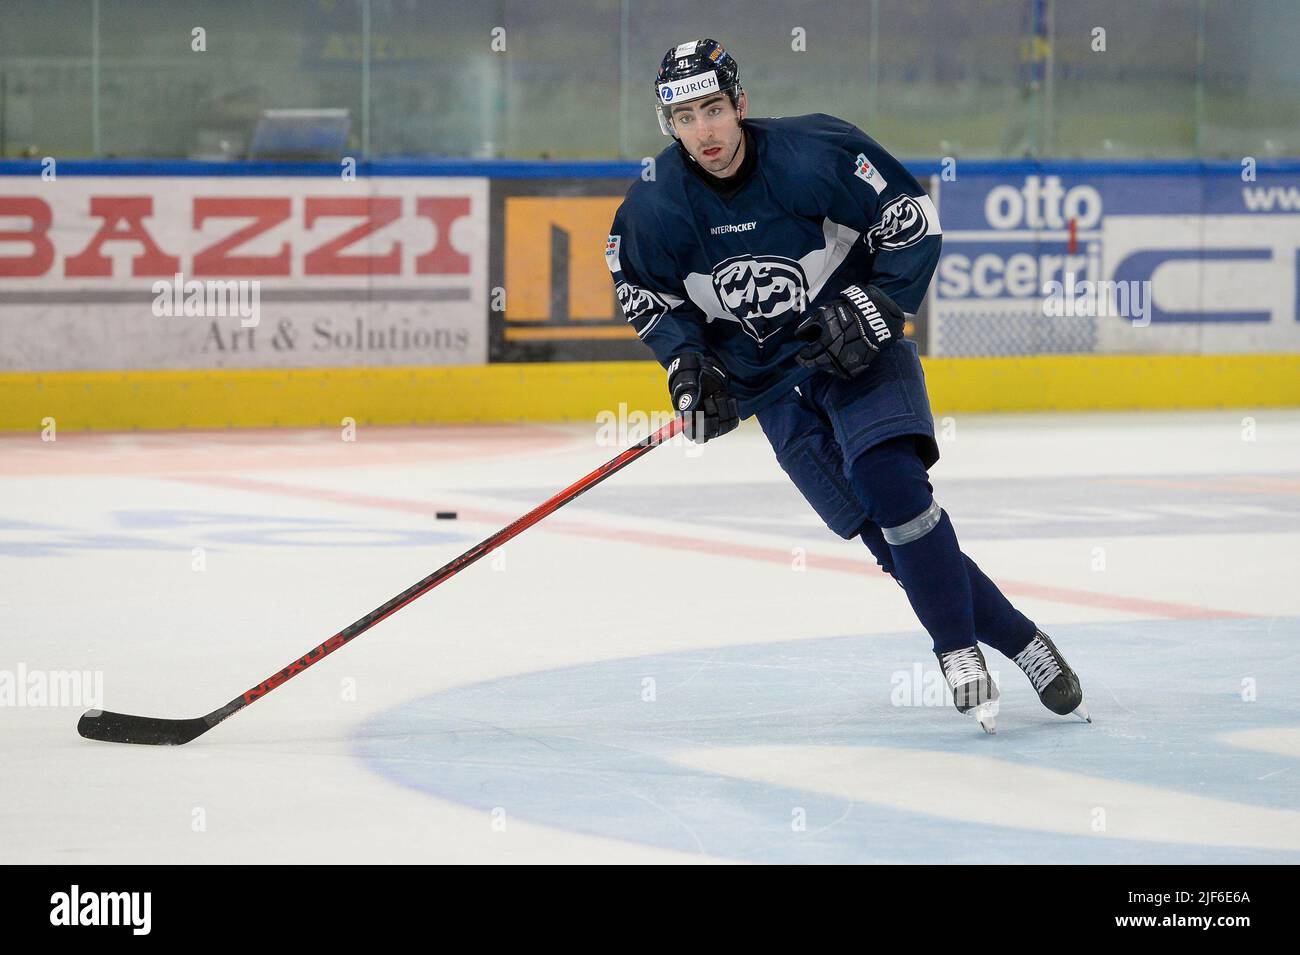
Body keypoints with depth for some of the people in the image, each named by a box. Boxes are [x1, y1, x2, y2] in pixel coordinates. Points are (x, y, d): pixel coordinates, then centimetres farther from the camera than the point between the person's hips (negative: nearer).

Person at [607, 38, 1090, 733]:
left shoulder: (812, 154, -18)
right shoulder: (656, 209, -9)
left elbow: (912, 219, -9)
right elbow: (647, 297, 8)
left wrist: (874, 305, -17)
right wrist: (688, 362, -6)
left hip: (858, 351, -3)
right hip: (768, 382, 3)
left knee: (890, 481, -28)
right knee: (889, 537, -6)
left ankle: (957, 649, -16)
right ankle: (1018, 640, 3)